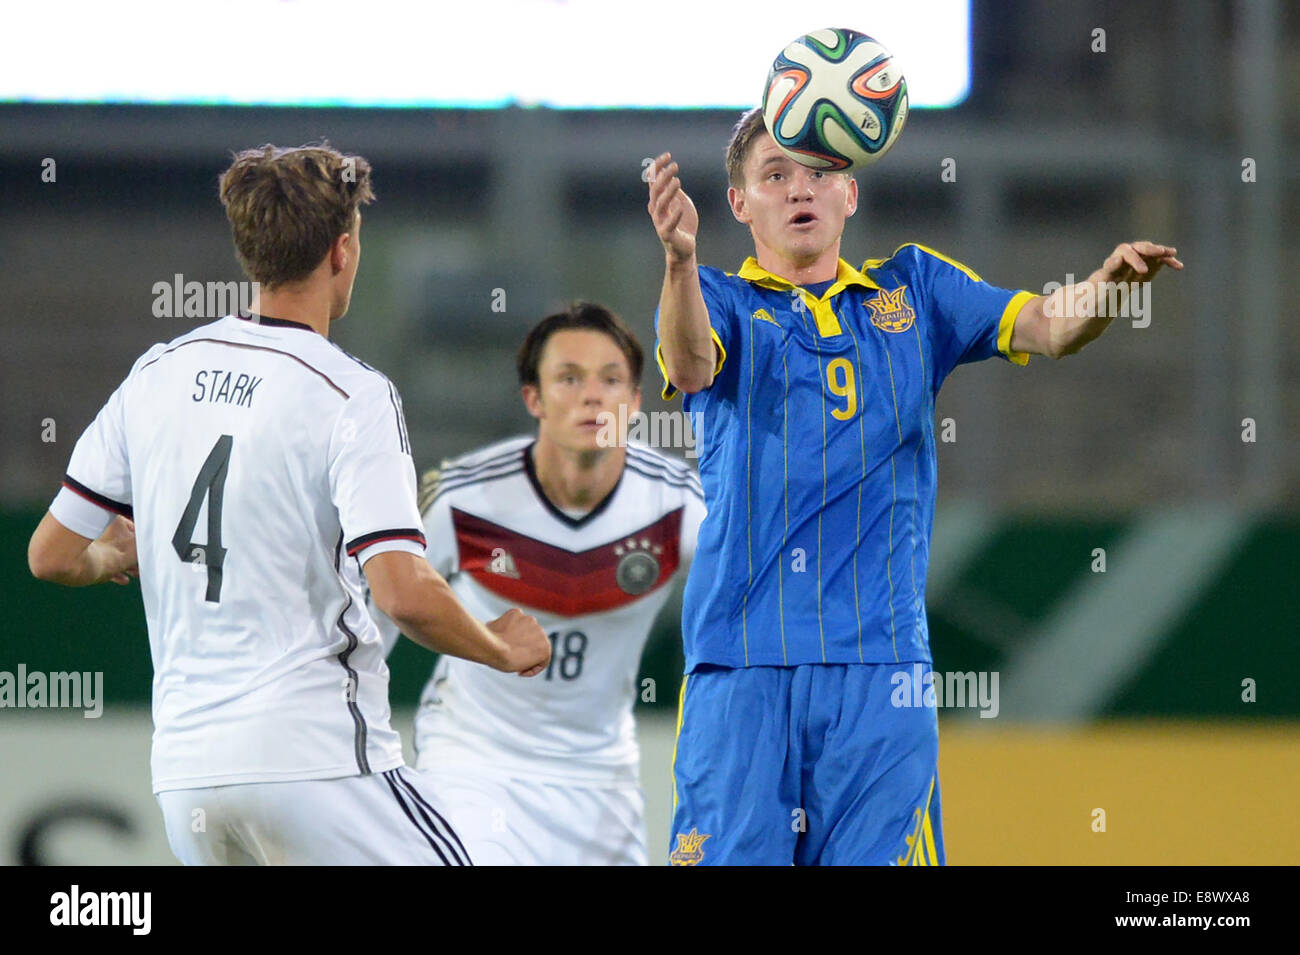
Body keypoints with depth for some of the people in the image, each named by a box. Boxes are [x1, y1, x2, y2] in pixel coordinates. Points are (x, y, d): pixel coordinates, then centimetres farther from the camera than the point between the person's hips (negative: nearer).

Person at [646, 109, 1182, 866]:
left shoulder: (912, 288, 17)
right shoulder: (720, 300, 9)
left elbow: (1045, 327, 5)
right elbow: (691, 366, -14)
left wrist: (1107, 284, -18)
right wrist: (680, 259, -36)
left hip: (880, 657, 2)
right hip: (742, 657, -2)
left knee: (876, 854, -4)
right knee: (731, 855, -7)